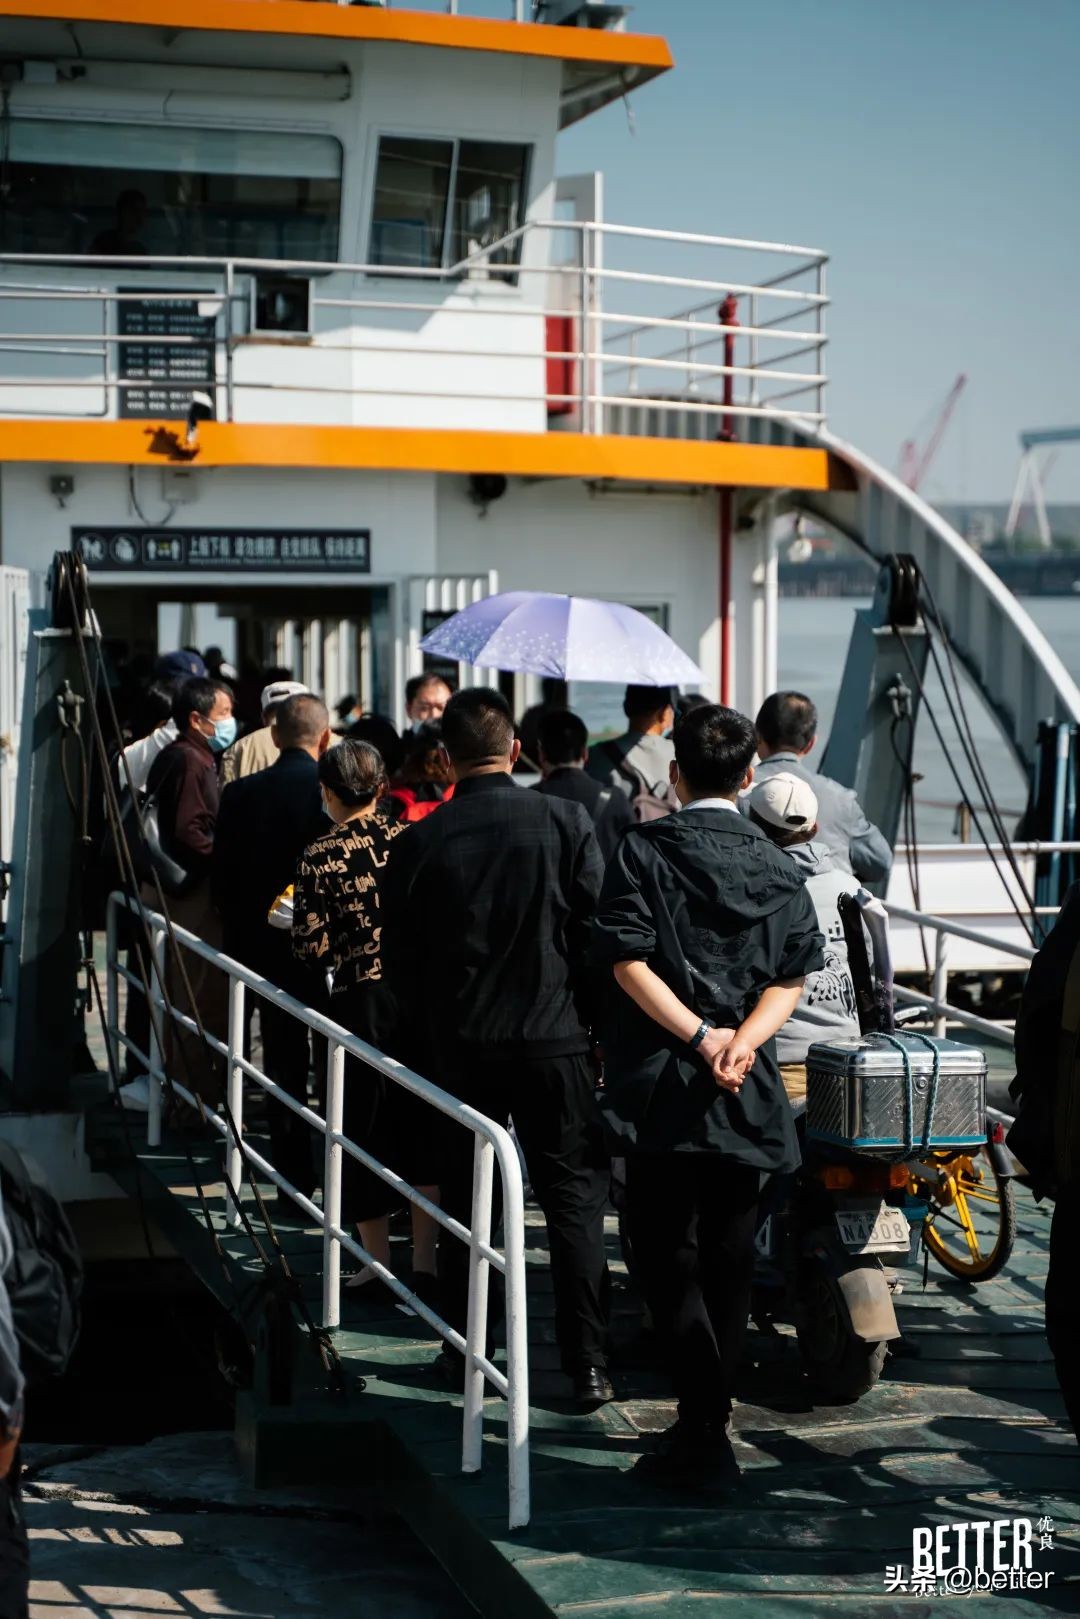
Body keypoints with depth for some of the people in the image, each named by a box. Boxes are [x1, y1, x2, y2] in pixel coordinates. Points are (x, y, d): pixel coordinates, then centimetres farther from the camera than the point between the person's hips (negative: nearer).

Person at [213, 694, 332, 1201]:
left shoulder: (240, 794, -5)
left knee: (284, 1062, 10)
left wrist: (240, 939, 14)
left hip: (266, 946, 2)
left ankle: (295, 1176, 11)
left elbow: (222, 878, 1)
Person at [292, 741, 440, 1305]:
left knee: (365, 1128, 10)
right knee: (422, 1126, 11)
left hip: (361, 1001, -3)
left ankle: (378, 1263, 17)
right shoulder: (410, 840, -2)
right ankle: (426, 1264, 10)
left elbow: (311, 949, -10)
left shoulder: (320, 857, -10)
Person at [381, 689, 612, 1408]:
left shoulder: (419, 843, -5)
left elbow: (402, 958, 1)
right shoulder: (567, 823, -7)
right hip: (555, 1037, -1)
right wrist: (594, 1019, 8)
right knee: (575, 1201, 5)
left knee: (467, 1200, 14)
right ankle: (589, 1365, 3)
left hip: (460, 1045, 1)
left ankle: (466, 1355, 21)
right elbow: (597, 933, -5)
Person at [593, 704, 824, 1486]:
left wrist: (701, 1036, -13)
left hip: (662, 1089, -4)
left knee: (669, 1255, 1)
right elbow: (793, 977, -1)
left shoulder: (646, 850, -4)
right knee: (729, 1258, 13)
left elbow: (628, 961, -14)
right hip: (747, 1096, 4)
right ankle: (707, 1419, 21)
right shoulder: (779, 866, 7)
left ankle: (705, 1434, -8)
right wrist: (742, 1039, -11)